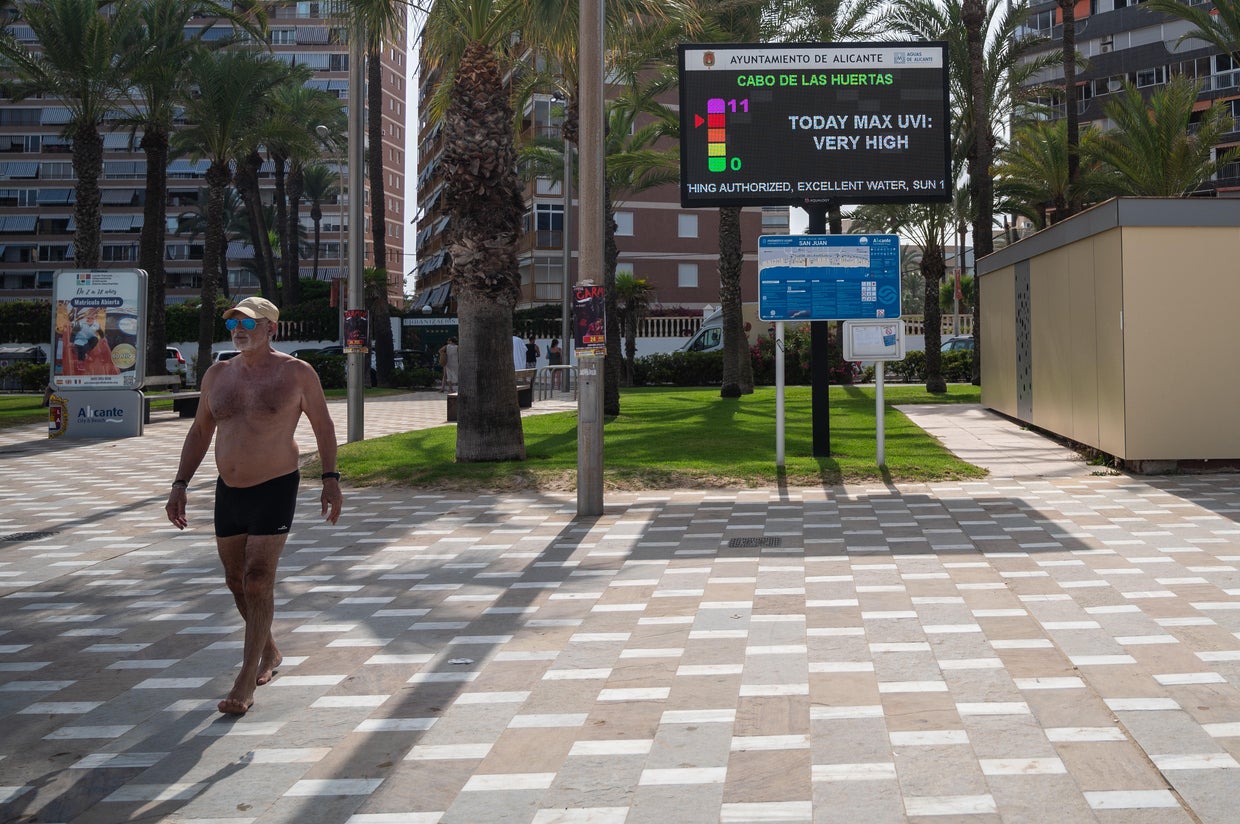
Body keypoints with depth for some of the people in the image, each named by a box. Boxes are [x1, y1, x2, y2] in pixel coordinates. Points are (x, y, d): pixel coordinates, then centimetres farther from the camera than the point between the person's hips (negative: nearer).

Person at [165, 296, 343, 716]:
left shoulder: (296, 373, -6)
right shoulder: (217, 375, 7)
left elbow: (323, 424, 2)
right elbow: (200, 431, 15)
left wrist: (330, 479, -3)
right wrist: (180, 484, 9)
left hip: (275, 489, -6)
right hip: (229, 491, 6)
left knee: (258, 580, -10)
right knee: (236, 580, 14)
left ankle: (245, 682, -4)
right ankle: (269, 652, 37)